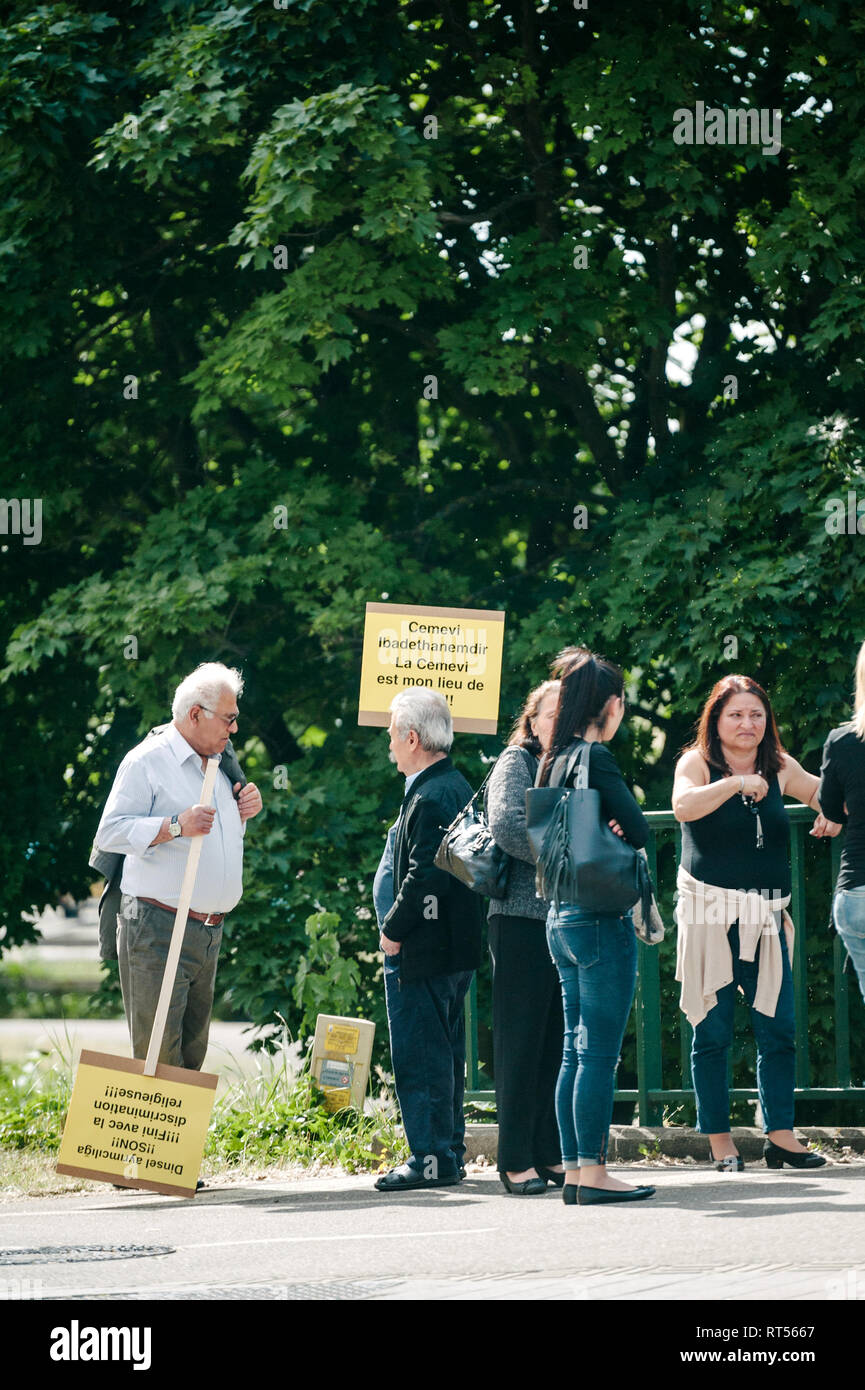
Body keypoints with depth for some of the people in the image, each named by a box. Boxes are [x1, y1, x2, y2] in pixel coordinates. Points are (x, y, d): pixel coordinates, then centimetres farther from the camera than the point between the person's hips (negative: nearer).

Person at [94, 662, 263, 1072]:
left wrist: (243, 811, 11)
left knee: (191, 1055, 9)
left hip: (208, 933, 8)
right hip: (157, 930, -8)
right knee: (158, 1055, -11)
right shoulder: (147, 761, -6)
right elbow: (110, 833, -14)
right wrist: (176, 826, -24)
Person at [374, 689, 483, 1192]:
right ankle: (450, 1152, 21)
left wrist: (393, 932, -13)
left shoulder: (430, 798, -19)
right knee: (445, 1053, 15)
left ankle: (431, 1159, -3)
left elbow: (423, 876, -24)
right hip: (458, 947, 10)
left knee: (421, 1058, -5)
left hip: (423, 950, -10)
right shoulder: (459, 787, 12)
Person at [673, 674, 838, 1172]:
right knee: (713, 1032, -1)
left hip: (766, 918, 4)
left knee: (779, 1029, 0)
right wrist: (737, 783, -24)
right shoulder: (697, 763, -2)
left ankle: (781, 1135, 7)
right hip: (710, 915, -4)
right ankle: (720, 1140, 6)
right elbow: (684, 806, -22)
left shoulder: (780, 769, 11)